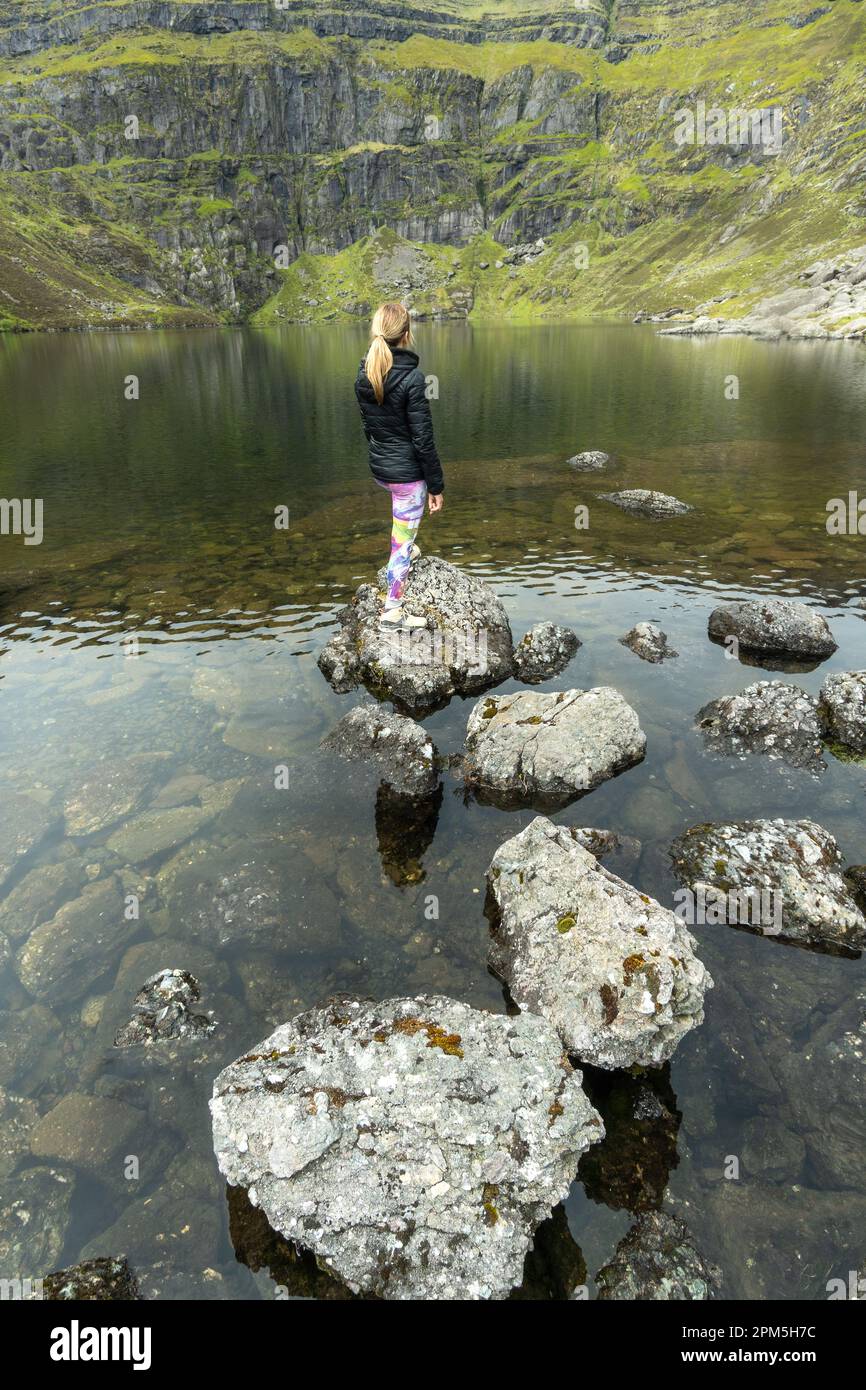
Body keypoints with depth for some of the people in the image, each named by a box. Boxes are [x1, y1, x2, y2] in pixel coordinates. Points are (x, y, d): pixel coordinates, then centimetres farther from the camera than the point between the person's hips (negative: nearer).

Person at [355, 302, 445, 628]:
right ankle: (392, 610, 12)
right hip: (408, 471, -7)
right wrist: (436, 485, -11)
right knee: (402, 540, 4)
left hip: (379, 468, 7)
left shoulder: (364, 374, -1)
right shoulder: (411, 377, -21)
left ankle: (407, 549, 52)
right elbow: (423, 439, -19)